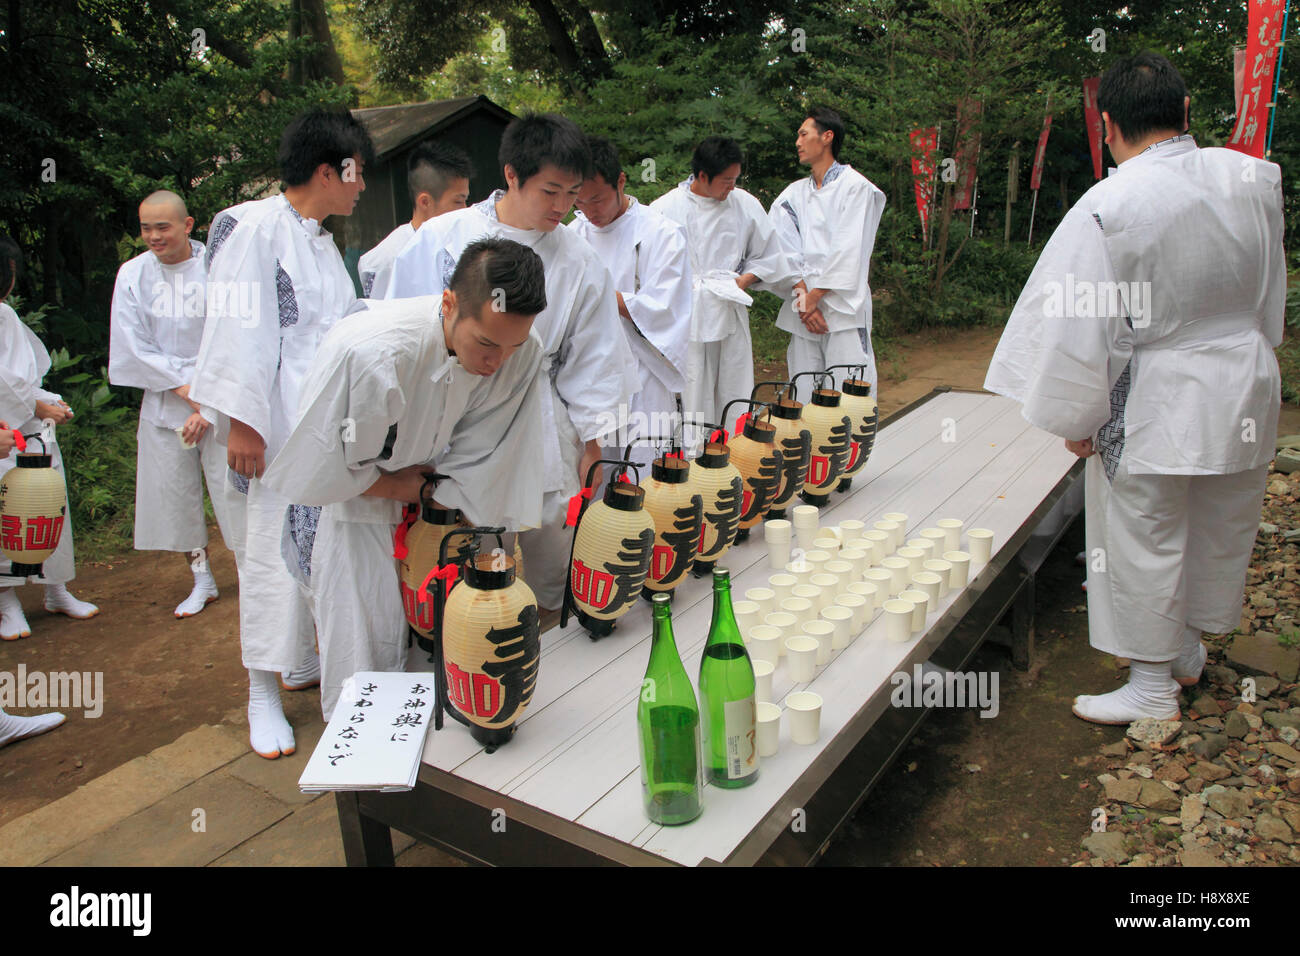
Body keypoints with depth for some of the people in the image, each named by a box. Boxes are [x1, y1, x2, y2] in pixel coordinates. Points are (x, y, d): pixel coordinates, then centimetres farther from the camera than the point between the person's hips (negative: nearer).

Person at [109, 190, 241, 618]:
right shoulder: (133, 274, 2)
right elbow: (131, 346, 0)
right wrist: (183, 384, -10)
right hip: (163, 404, 3)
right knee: (172, 494, 8)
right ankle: (202, 581, 23)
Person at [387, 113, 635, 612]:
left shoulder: (579, 262, 2)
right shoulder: (441, 238, -3)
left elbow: (590, 361, 9)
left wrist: (590, 446, 10)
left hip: (544, 439, 2)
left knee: (556, 579, 10)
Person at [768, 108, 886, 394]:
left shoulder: (855, 186, 2)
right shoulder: (794, 193, 17)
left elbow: (848, 252, -7)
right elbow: (787, 251, 5)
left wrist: (814, 297, -9)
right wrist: (801, 296, -9)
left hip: (843, 308, -5)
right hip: (803, 312, 5)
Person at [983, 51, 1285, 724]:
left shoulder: (1107, 207, -21)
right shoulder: (1254, 179, -3)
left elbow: (1079, 326, -18)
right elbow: (1271, 295, 12)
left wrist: (1076, 419, -7)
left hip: (1155, 403, -6)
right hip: (1246, 391, 6)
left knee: (1145, 542, 8)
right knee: (1220, 531, 21)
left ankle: (1153, 687, 22)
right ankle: (1188, 649, 43)